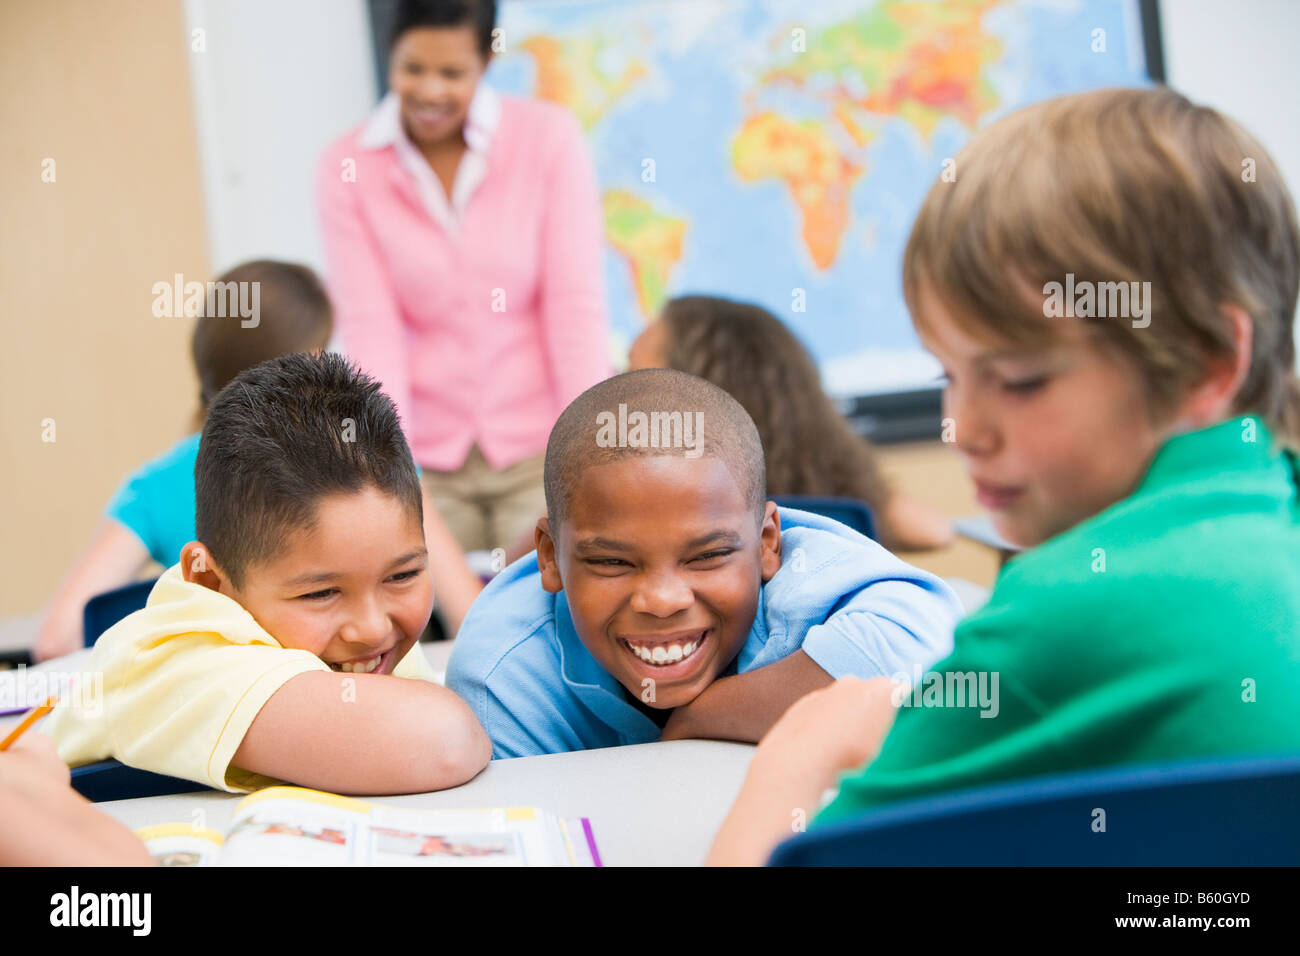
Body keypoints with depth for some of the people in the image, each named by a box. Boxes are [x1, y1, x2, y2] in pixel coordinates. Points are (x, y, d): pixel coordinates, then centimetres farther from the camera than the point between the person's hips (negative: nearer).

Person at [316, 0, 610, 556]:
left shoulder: (549, 138, -3)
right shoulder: (346, 171, -1)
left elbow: (575, 307, -6)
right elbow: (371, 328, -5)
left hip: (542, 448, -1)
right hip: (429, 459, 1)